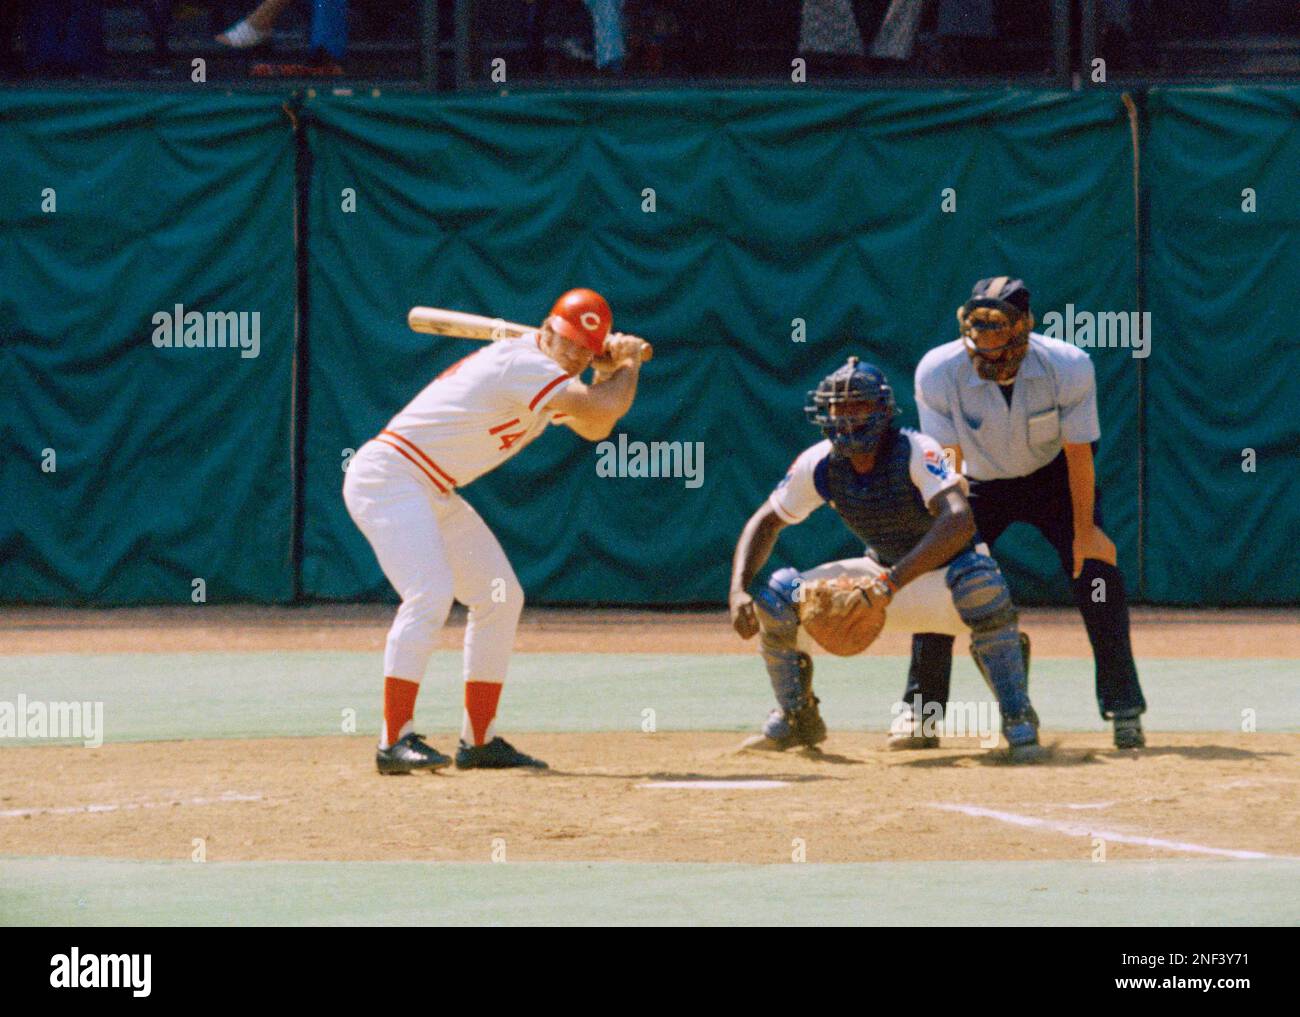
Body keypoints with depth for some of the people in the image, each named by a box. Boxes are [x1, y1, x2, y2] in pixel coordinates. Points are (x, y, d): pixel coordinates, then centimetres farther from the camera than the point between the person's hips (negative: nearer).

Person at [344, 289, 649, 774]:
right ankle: (395, 741, -27)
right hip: (388, 475, -11)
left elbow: (593, 427, 22)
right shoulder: (522, 363, -19)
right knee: (430, 592, -26)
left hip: (434, 494, 11)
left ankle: (479, 741, 15)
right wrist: (630, 364, -7)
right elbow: (605, 409, -26)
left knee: (501, 598, 10)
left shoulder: (537, 372, 12)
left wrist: (609, 371, 5)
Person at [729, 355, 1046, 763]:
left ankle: (1017, 720, -30)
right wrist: (739, 591, -16)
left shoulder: (916, 452, -27)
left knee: (979, 580, -40)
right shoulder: (820, 465, -11)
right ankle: (796, 720, 11)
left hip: (945, 572, -5)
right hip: (884, 575, 5)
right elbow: (766, 521, 1)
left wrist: (894, 580, -52)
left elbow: (959, 521, -43)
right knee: (777, 596, -13)